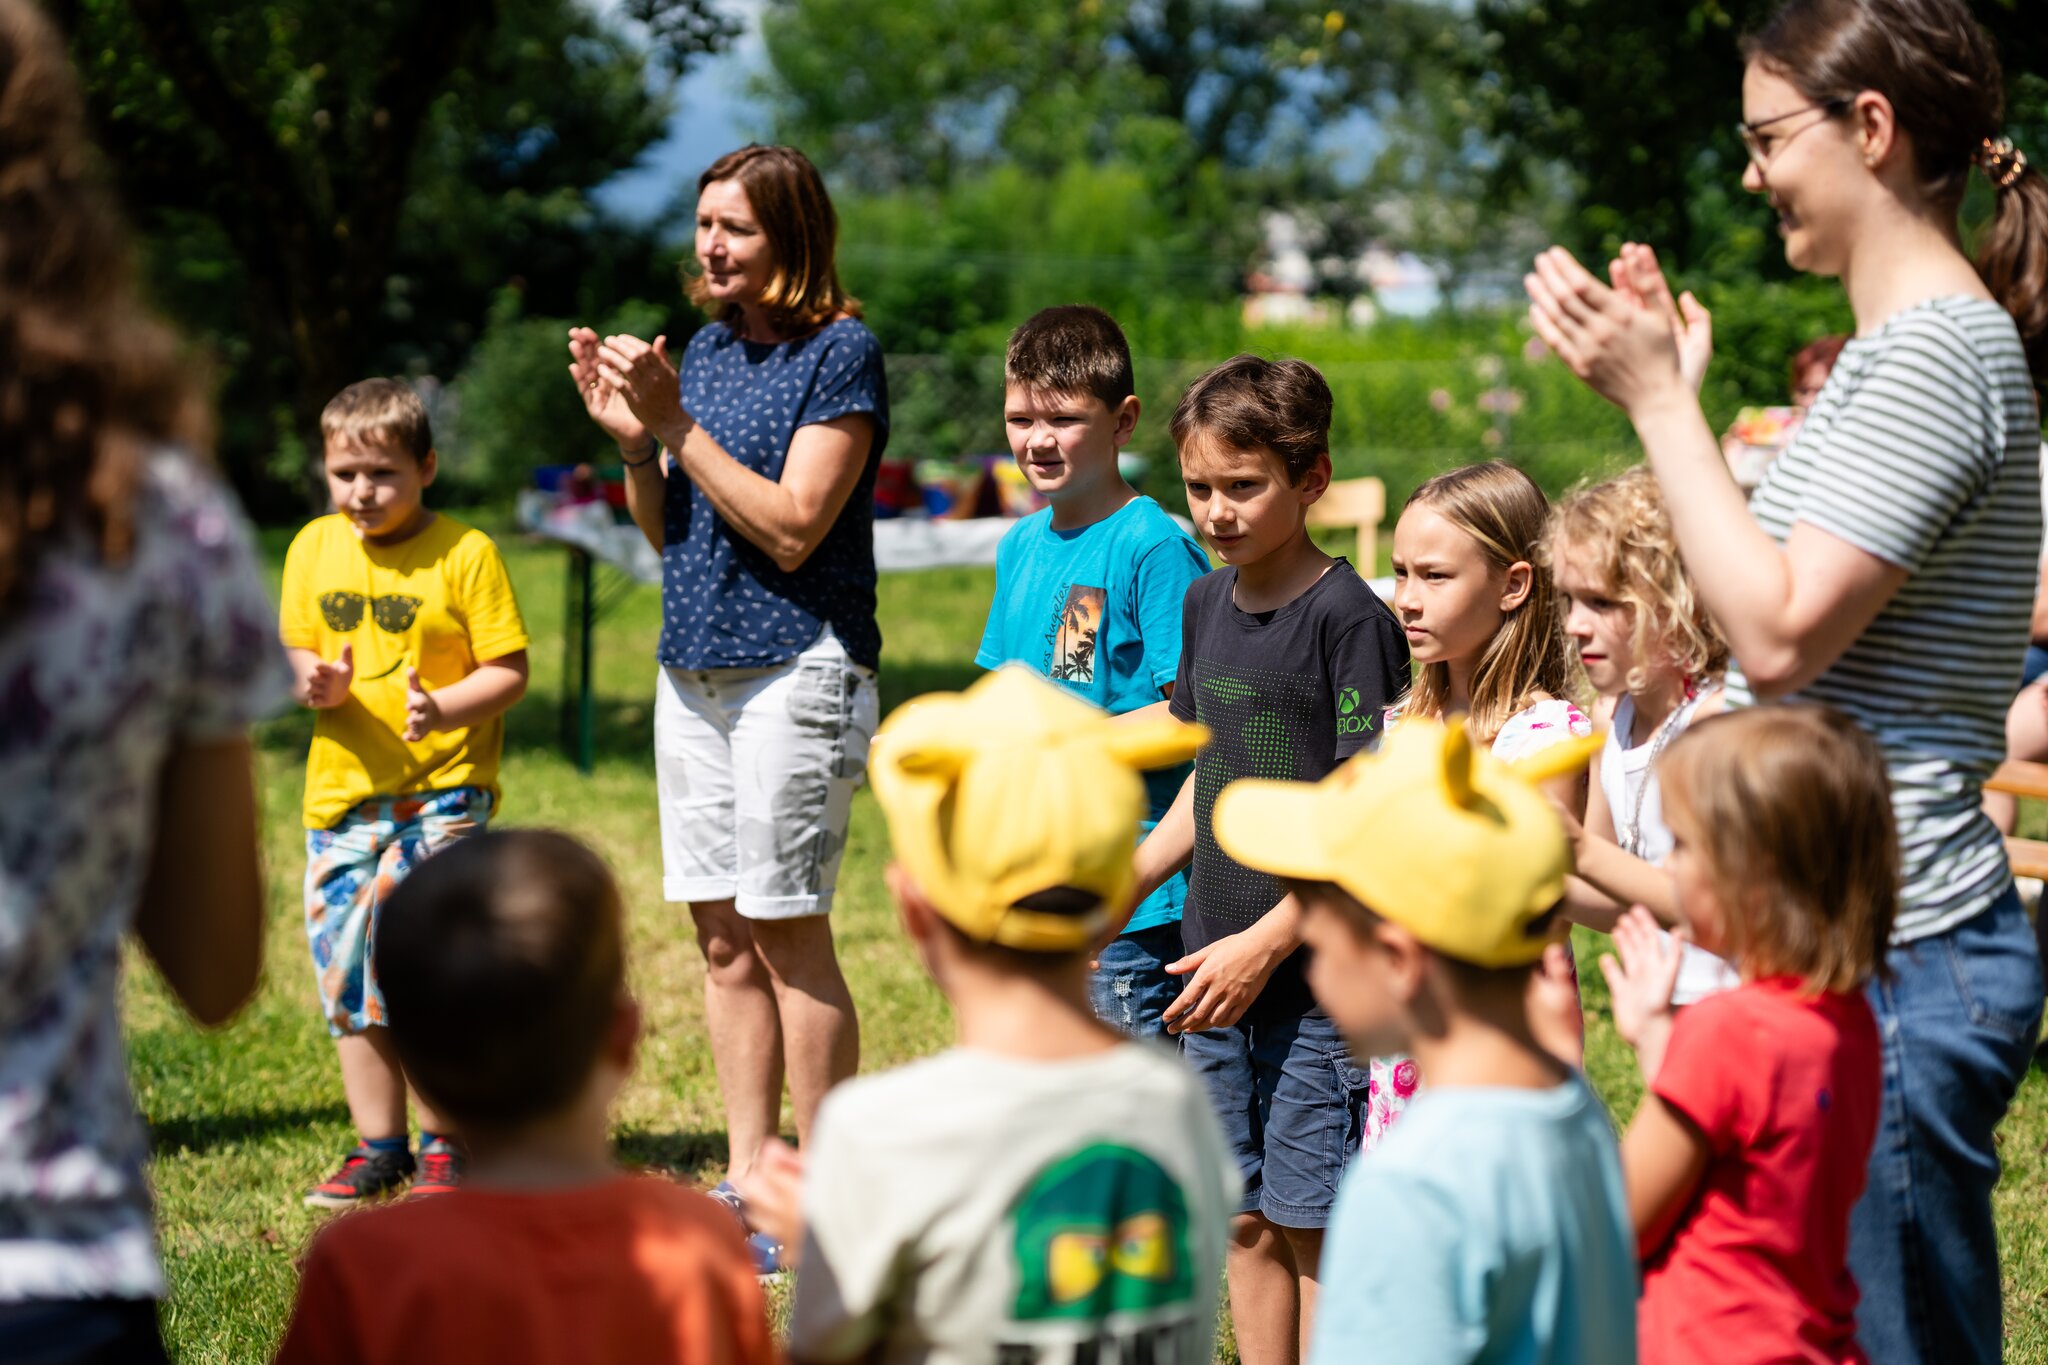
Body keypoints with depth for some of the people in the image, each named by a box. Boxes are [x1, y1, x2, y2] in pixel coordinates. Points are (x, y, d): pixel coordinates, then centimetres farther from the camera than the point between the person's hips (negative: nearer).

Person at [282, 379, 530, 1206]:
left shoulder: (465, 552, -7)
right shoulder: (314, 549, 7)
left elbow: (508, 671, -7)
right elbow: (300, 651, 14)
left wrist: (445, 709, -24)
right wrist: (314, 683, -9)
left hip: (443, 789, -5)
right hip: (342, 790, 5)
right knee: (348, 978, 9)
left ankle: (444, 1147, 3)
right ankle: (377, 1145, 22)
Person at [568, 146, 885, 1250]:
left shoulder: (843, 354, -9)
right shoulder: (704, 348, 13)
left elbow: (791, 530, -17)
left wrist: (676, 423, -17)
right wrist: (632, 442, -1)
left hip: (796, 669, -7)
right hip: (693, 667, 8)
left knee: (790, 934, -5)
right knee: (723, 936, 9)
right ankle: (748, 1186, 16)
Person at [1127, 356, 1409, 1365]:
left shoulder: (1347, 617, -13)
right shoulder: (1207, 605, 10)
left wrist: (1266, 943, -19)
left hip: (1316, 974, -7)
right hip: (1215, 975, 7)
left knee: (1311, 1223, -1)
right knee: (1245, 1221, 13)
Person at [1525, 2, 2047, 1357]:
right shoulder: (1905, 343, 16)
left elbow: (1781, 635, -21)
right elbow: (1783, 601, 17)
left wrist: (1657, 397, -14)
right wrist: (1672, 388, 16)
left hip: (1895, 964, -11)